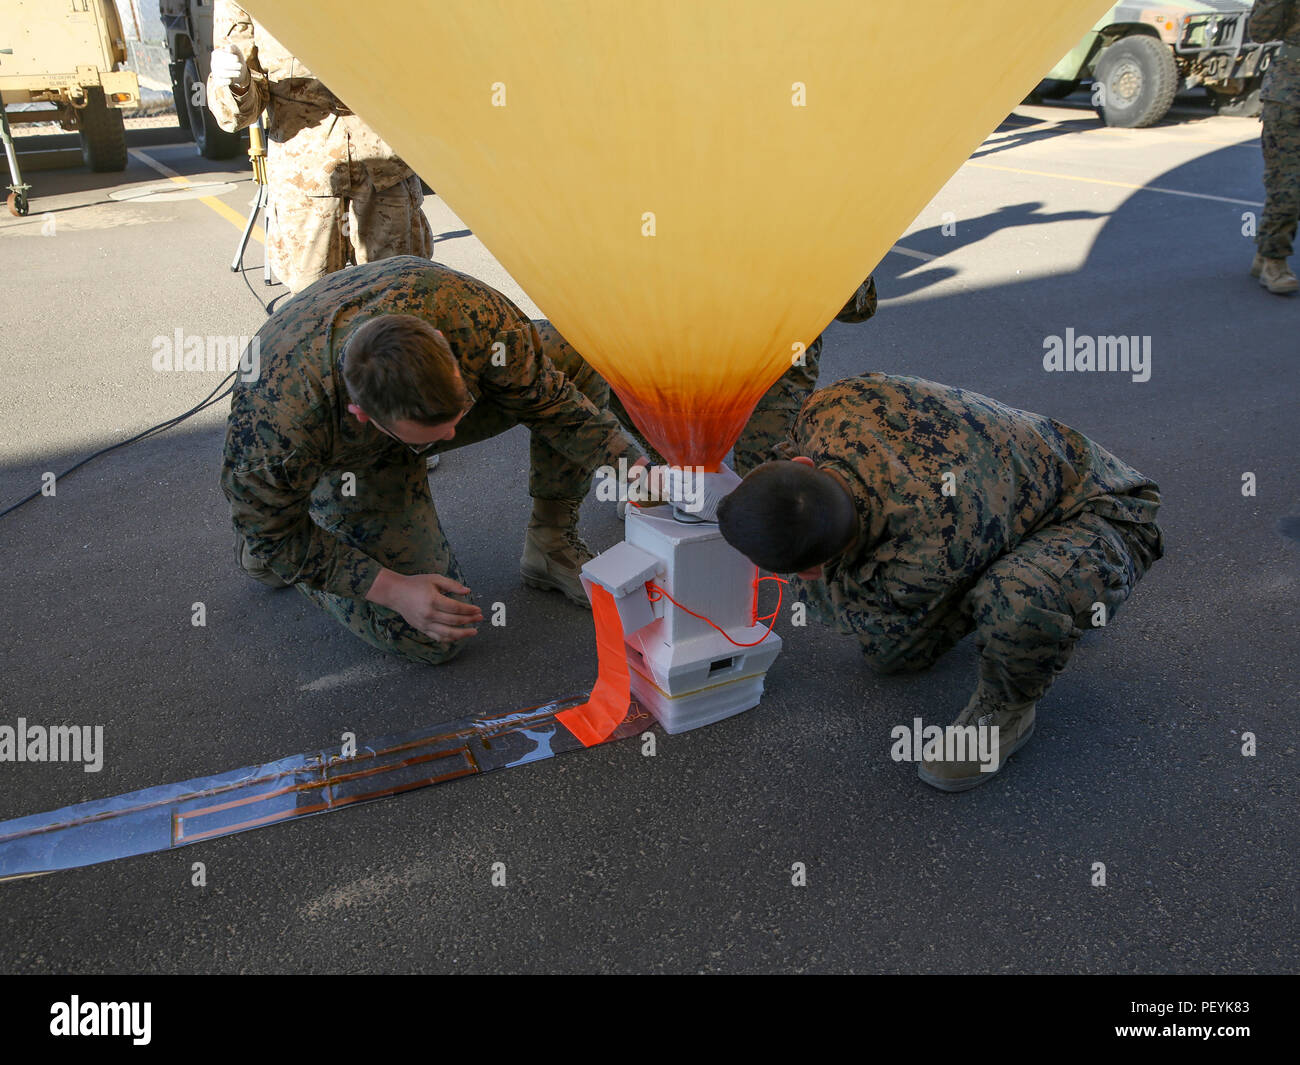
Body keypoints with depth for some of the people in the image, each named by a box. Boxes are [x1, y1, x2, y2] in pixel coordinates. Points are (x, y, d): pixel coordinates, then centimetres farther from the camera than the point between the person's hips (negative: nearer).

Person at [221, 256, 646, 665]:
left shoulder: (476, 316, -37)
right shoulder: (276, 418, -43)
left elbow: (544, 397, -18)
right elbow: (270, 532, -23)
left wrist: (633, 465, -27)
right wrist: (393, 588, -29)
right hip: (351, 460, -3)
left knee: (575, 356, -17)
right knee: (425, 637, -14)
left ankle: (551, 542, 0)